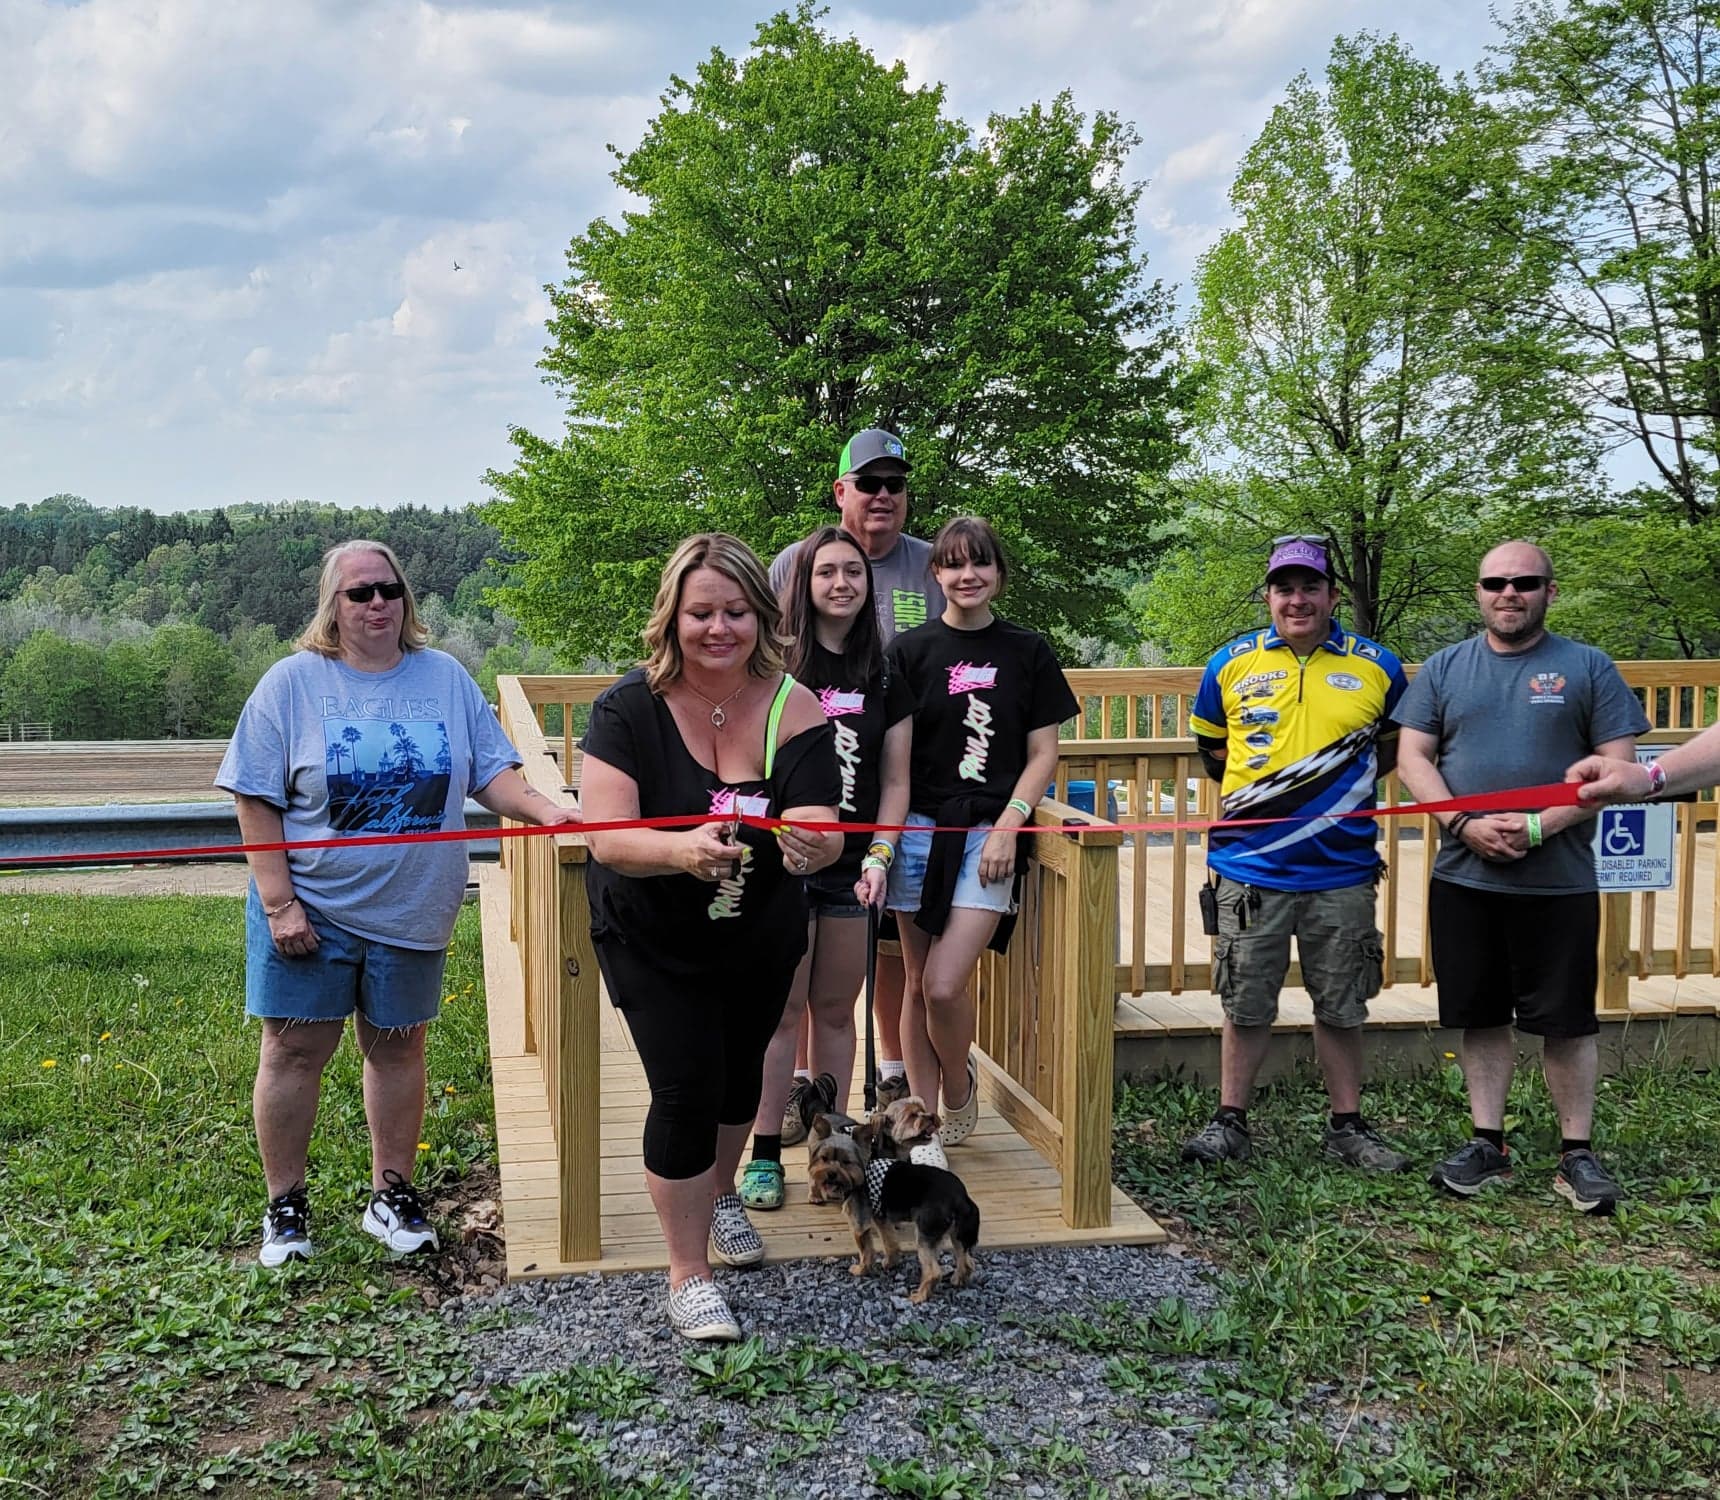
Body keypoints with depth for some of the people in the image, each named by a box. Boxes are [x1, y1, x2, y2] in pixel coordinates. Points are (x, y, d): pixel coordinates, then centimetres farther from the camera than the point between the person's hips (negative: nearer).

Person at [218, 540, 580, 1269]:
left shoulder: (445, 677, 4)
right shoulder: (293, 682, -5)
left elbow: (490, 771, 3)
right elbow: (256, 800, -7)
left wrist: (542, 808, -17)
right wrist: (279, 902, -13)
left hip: (410, 910, 3)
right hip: (311, 907, -2)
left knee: (398, 1047, 12)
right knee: (294, 1047, 3)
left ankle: (392, 1194, 27)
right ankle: (285, 1206, 18)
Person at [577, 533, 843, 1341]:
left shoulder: (793, 711, -18)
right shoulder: (629, 708, -23)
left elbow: (819, 830, -27)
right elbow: (606, 838, -32)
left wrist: (812, 844, -52)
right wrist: (682, 852, -52)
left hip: (761, 935, 3)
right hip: (651, 939, -3)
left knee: (740, 1069, 20)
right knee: (685, 1089, -9)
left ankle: (720, 1193, 51)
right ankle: (688, 1274, 10)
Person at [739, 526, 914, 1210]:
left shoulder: (886, 681, 8)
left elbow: (894, 782, 9)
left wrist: (879, 857, -2)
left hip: (852, 866, 3)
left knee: (836, 1010, 9)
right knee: (783, 1011, 0)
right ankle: (764, 1156, 8)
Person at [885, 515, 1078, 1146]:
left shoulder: (1027, 651, 5)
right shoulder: (910, 651, 3)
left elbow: (1042, 753, 5)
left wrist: (1007, 827, -7)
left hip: (989, 835, -1)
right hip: (919, 830, 1)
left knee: (945, 985, -11)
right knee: (919, 984, 6)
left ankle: (959, 1089, 17)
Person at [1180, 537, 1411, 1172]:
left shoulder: (1377, 667, 3)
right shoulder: (1232, 663, 3)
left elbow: (1395, 744, 17)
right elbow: (1209, 743, 17)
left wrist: (1346, 783, 3)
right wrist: (1256, 788, 6)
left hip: (1342, 872, 0)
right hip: (1248, 869, 0)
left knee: (1341, 1007, 10)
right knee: (1246, 1005, 8)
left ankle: (1348, 1126, 22)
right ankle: (1230, 1121, 19)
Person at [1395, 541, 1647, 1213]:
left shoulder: (1587, 667, 1)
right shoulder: (1444, 668, 8)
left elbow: (1618, 767, -4)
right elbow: (1413, 758, 3)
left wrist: (1538, 827, -15)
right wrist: (1467, 824, -13)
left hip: (1560, 882, -2)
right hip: (1464, 878, 2)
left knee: (1566, 1019, 3)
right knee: (1481, 1016, 9)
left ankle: (1576, 1152, 14)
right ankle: (1487, 1144, 20)